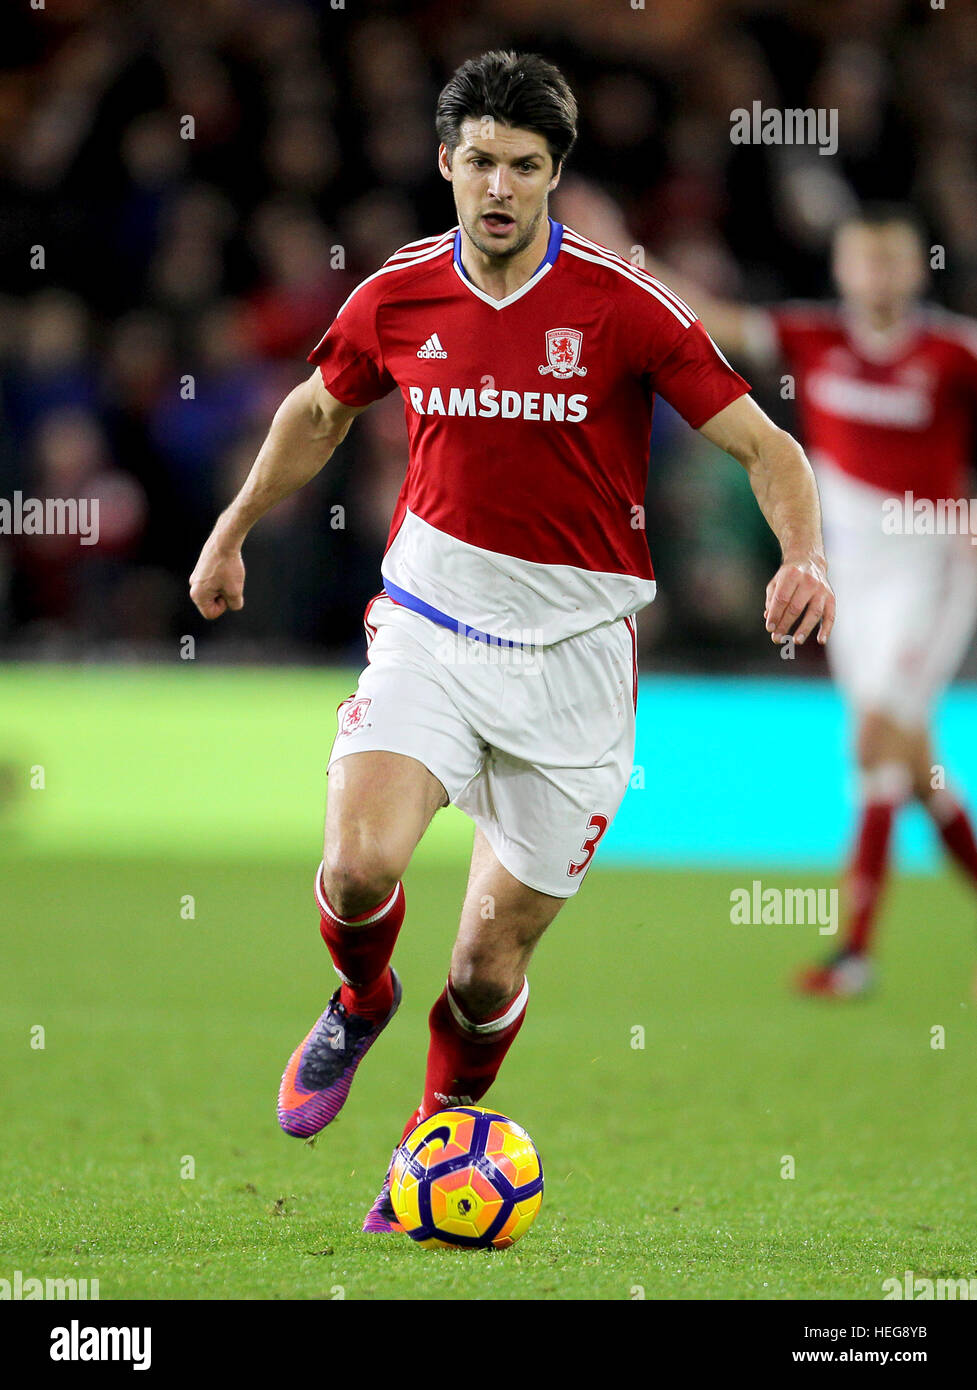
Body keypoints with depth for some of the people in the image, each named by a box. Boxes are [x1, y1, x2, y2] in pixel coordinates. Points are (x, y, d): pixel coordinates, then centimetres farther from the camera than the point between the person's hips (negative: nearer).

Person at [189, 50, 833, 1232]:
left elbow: (761, 444, -8)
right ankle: (361, 1003, 13)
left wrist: (804, 556, -26)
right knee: (359, 865, -23)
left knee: (494, 956, 2)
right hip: (429, 629, 1)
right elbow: (319, 410, 21)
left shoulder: (622, 308, -10)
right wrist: (234, 529, 30)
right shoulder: (396, 299, 0)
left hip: (571, 648, -1)